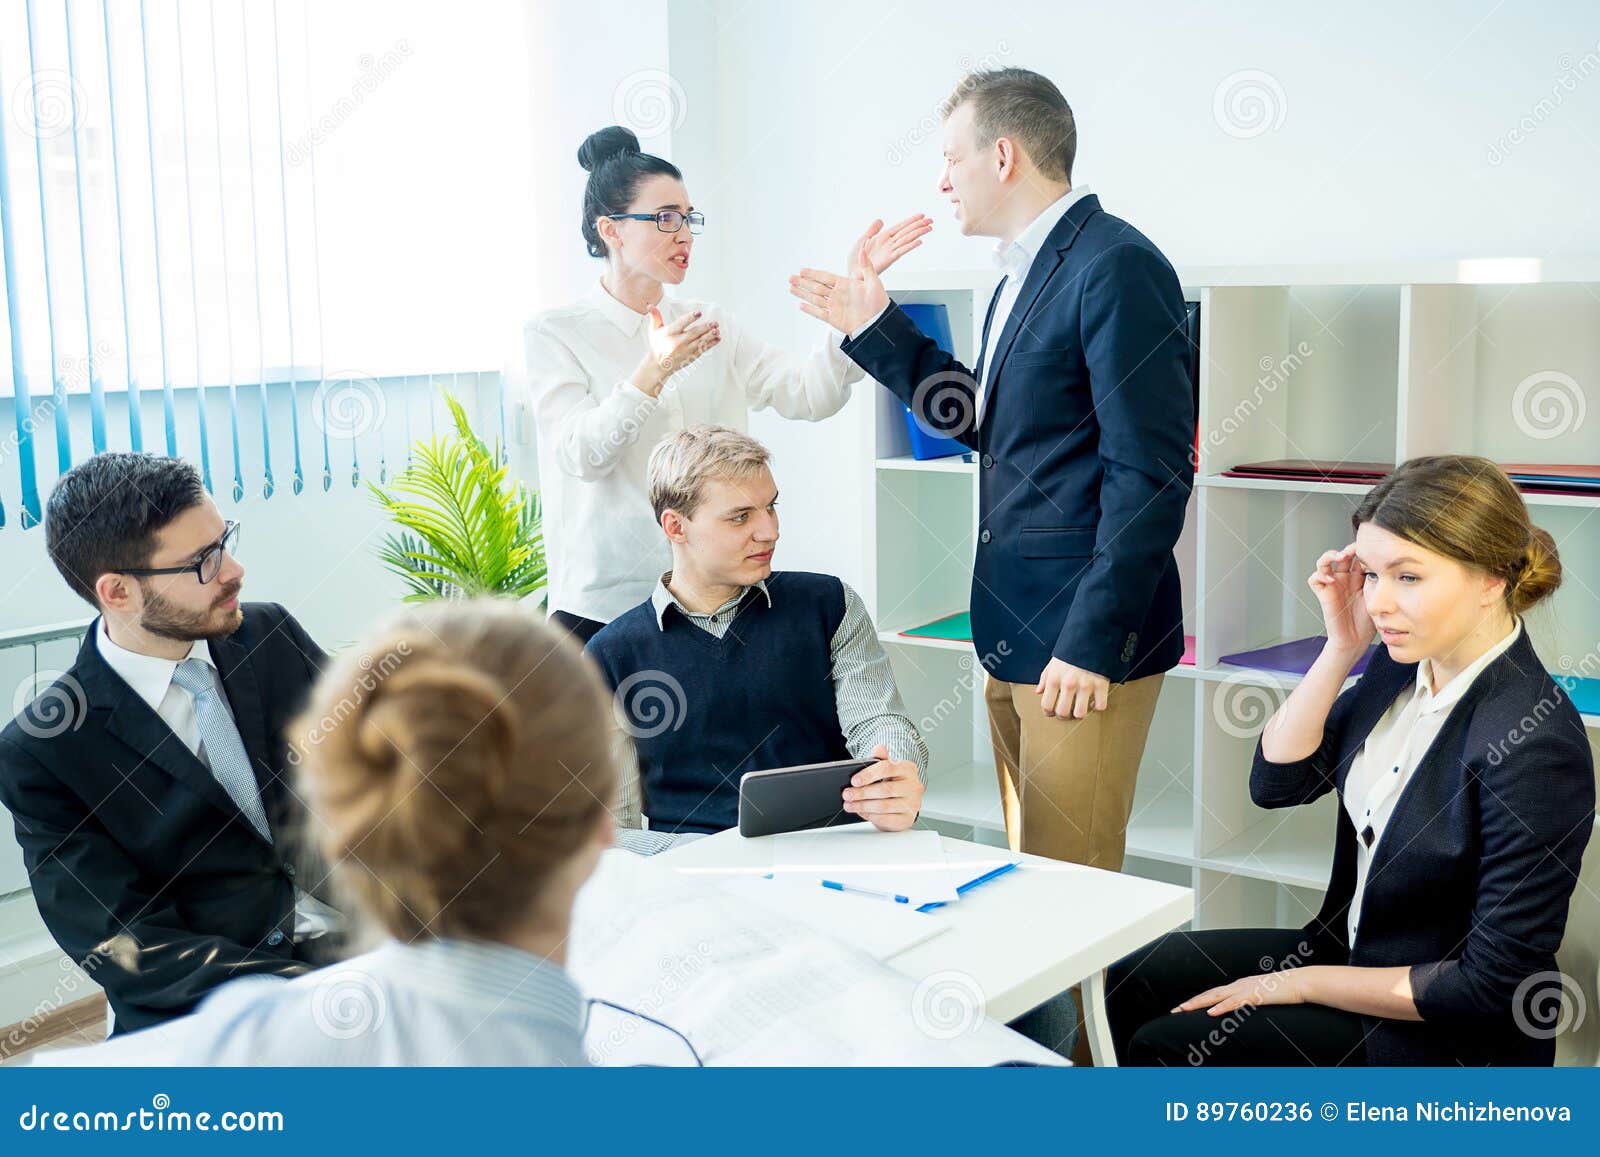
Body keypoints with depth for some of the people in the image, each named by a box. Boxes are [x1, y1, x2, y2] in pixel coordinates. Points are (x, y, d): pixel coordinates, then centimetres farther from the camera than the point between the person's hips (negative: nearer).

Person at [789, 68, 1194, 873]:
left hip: (1081, 647, -10)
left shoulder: (1115, 266, -14)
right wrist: (875, 329, 20)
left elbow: (1149, 471, -18)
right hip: (1016, 636, 10)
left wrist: (1091, 643, -19)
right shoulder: (1025, 274, 17)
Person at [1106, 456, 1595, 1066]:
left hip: (1443, 1039, -7)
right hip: (1352, 947, 7)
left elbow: (1493, 984, -24)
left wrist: (1301, 982, -16)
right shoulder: (1403, 663, -5)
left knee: (1165, 1045, -11)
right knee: (1133, 985, 5)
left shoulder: (1536, 746, -28)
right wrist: (1342, 647, -11)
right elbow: (1276, 781, 1)